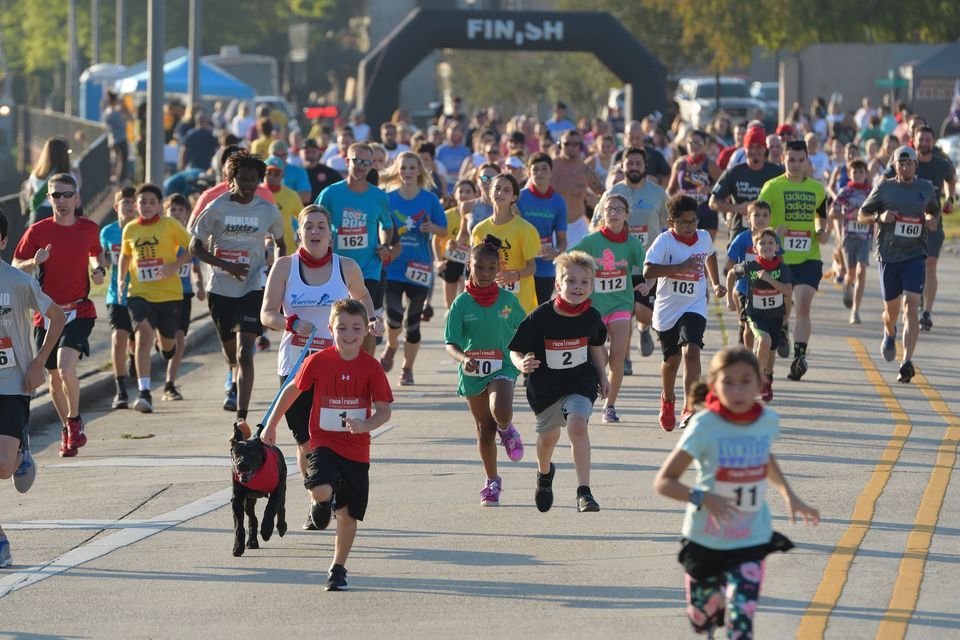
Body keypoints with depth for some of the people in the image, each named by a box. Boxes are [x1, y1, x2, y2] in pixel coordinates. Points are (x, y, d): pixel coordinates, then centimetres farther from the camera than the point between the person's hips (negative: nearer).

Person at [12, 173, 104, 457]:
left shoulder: (89, 229, 0)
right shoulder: (37, 231, -5)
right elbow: (16, 267, 0)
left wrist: (98, 268, 2)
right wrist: (34, 262, -21)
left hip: (79, 311, -2)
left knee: (66, 367, -22)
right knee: (54, 376, 10)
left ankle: (75, 421, 2)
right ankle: (67, 429, 33)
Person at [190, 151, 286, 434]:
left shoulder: (268, 211, -2)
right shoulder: (216, 208, -6)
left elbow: (280, 244, 15)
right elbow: (195, 247, -3)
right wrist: (226, 266, -16)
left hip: (253, 286, -1)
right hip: (221, 288, 1)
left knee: (245, 352, -17)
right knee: (230, 349, 19)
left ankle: (241, 417, -22)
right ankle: (235, 382, 56)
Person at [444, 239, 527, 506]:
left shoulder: (508, 300, -2)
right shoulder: (462, 303, -6)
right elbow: (451, 344, -9)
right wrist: (463, 359, -28)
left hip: (502, 367, -1)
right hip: (472, 372, 1)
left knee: (501, 413, -28)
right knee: (484, 428, 11)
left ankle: (507, 430, 10)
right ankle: (492, 481, 27)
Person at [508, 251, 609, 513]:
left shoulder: (591, 317, -12)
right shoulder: (540, 318, -22)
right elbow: (516, 350, -15)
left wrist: (602, 375, 12)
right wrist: (522, 364, -35)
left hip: (580, 382, 0)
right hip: (545, 386, 0)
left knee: (577, 424, -26)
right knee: (548, 435, 20)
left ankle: (584, 492, -24)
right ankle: (544, 474, 56)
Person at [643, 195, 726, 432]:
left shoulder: (704, 237, 1)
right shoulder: (665, 241, -14)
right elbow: (648, 270, -27)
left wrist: (716, 283, 23)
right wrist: (681, 266, -32)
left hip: (694, 307, 1)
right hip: (667, 309, -1)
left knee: (691, 351, -21)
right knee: (671, 359, 13)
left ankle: (689, 409, -28)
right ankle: (667, 399, 44)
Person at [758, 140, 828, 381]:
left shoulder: (817, 189, 10)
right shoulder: (772, 187, -1)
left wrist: (823, 232, 5)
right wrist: (771, 232, -26)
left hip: (808, 257, 1)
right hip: (780, 257, -1)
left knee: (803, 306, -16)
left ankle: (799, 356, -22)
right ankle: (781, 332, 45)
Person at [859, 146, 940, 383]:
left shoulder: (926, 189, 7)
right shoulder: (884, 189, 1)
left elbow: (934, 211, 25)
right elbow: (862, 214, 7)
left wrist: (933, 221, 2)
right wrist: (880, 217, -13)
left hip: (915, 255, 0)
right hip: (888, 255, 0)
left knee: (911, 308, -15)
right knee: (891, 309, 12)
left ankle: (907, 362, -19)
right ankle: (889, 334, 49)